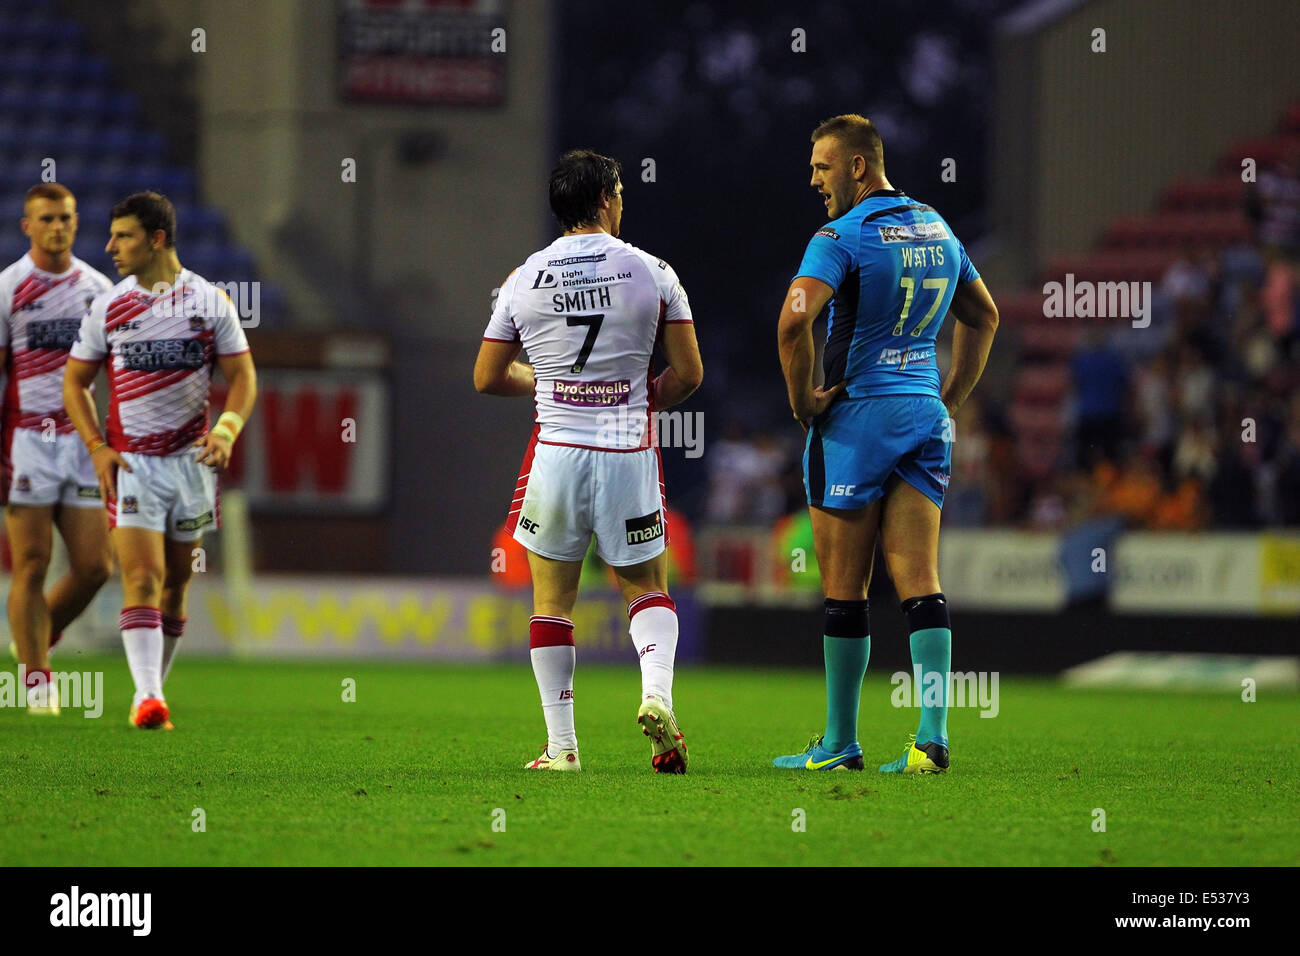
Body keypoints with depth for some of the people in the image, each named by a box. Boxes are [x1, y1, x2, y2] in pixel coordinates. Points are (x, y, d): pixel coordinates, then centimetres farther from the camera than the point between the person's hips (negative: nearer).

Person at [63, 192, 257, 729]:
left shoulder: (211, 302, 1)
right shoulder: (107, 307, 2)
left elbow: (242, 376, 5)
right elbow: (75, 381, 9)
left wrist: (227, 430, -13)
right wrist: (97, 447, -4)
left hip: (192, 459, 1)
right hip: (131, 461, -1)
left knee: (175, 583, 8)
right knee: (142, 578, -14)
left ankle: (156, 686, 21)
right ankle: (147, 698, -22)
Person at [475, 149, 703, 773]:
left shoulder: (524, 280, 1)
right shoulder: (651, 272, -2)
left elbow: (487, 377, 8)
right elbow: (688, 374, 0)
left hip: (556, 451, 0)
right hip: (628, 450, 0)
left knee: (551, 601, 10)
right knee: (647, 588, 15)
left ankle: (561, 745, 6)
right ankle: (657, 697, -12)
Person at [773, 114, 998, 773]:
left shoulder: (844, 237, -12)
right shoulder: (936, 230, 12)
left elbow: (794, 319, -26)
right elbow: (983, 315, 24)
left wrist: (801, 400, -13)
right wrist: (950, 397, 22)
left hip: (857, 415, -6)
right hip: (926, 419, 6)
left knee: (844, 588, 2)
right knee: (919, 581, 1)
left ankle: (840, 743, 8)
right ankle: (932, 738, -9)